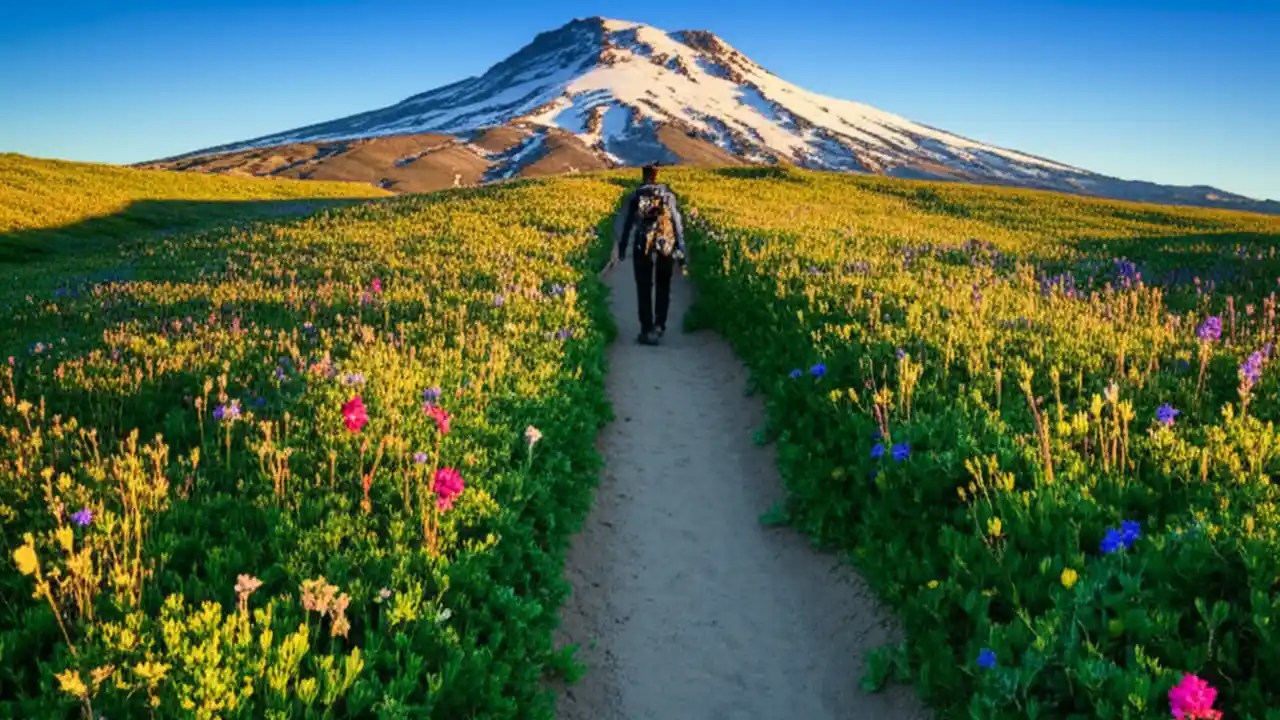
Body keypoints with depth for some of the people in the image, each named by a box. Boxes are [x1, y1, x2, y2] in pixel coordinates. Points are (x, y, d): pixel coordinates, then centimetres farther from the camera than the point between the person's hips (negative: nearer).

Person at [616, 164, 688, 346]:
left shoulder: (636, 197, 0)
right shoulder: (668, 195, 1)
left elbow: (627, 223, 2)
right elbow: (677, 223, -1)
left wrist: (622, 247, 13)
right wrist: (682, 252, 2)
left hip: (643, 248, -1)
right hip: (666, 247, 1)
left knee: (644, 290, 5)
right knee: (663, 288, 17)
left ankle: (647, 331, 3)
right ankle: (659, 326, 16)